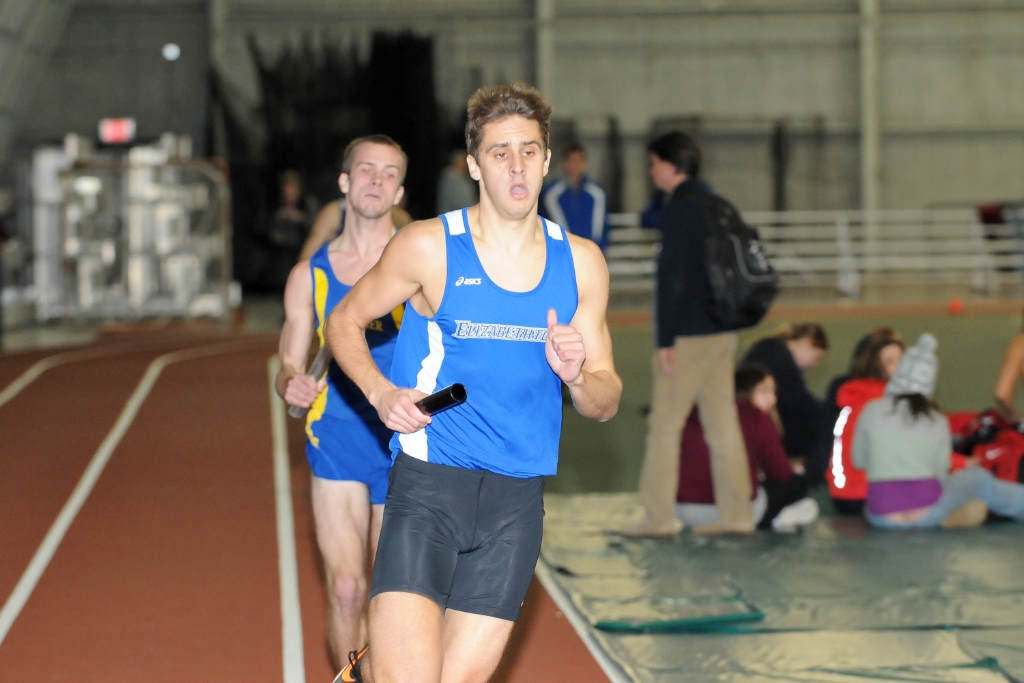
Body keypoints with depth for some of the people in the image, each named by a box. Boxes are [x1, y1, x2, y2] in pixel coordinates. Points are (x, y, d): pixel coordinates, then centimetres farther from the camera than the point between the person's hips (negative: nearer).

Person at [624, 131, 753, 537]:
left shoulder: (680, 211, -13)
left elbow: (672, 278, -17)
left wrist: (665, 340, -16)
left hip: (689, 335, -8)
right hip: (722, 332, 8)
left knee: (664, 425, -2)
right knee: (723, 423, 9)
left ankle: (659, 516, 1)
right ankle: (736, 515, 10)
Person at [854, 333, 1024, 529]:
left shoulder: (872, 411, -2)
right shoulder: (938, 421, 1)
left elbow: (859, 461, 8)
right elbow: (940, 471, 5)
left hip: (882, 517, 0)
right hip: (928, 512, 0)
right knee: (979, 478, 26)